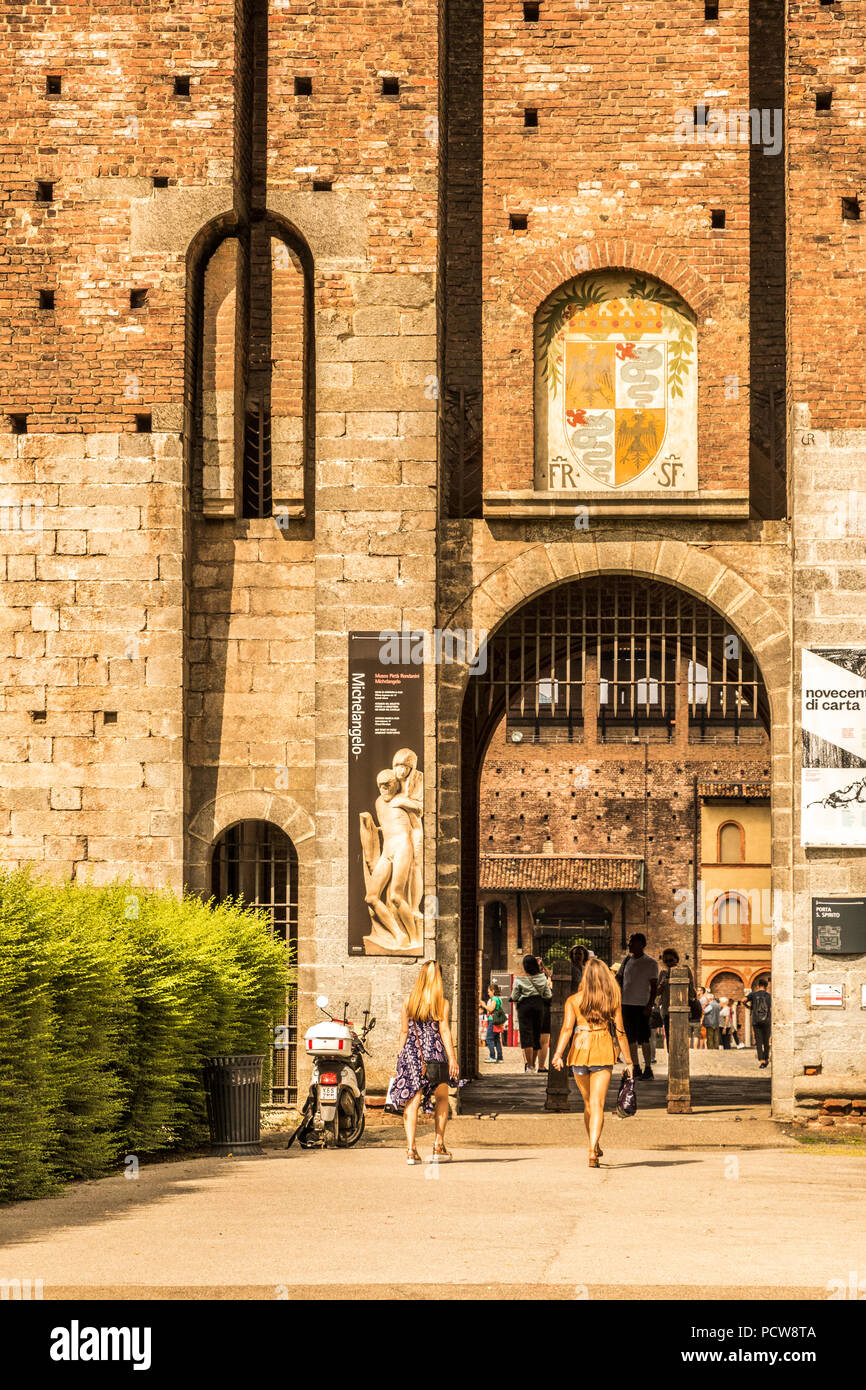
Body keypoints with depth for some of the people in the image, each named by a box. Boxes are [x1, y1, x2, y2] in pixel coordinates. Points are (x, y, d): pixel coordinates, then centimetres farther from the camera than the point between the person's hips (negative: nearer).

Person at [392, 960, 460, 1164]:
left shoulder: (408, 1002, 6)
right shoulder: (442, 1003, -1)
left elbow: (404, 1031, 7)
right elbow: (444, 1031, -7)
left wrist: (401, 1058, 13)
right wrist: (452, 1058, -7)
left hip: (411, 1053, 2)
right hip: (435, 1054, -2)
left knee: (412, 1101, -3)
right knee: (442, 1099, 16)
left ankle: (411, 1149, -13)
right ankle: (438, 1145, 17)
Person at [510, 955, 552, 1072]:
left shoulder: (519, 979, -8)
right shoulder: (542, 977, 0)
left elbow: (514, 997, -5)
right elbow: (548, 995, 3)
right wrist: (549, 987, 23)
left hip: (525, 1006, -3)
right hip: (539, 1005, 3)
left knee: (526, 1034, -3)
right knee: (537, 1034, 12)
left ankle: (529, 1065, -11)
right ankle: (533, 1064, 17)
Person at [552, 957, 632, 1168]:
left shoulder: (573, 1000, 2)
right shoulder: (613, 1001, 3)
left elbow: (567, 1029, -10)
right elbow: (620, 1032, 3)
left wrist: (558, 1054, -17)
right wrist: (627, 1062, 9)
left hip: (579, 1052, 1)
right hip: (604, 1053, -1)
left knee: (588, 1103, 18)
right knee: (597, 1104, -6)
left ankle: (594, 1147, 34)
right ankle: (592, 1151, -23)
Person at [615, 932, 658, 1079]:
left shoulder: (651, 963, -3)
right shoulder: (627, 961, 12)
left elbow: (654, 986, -6)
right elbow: (618, 979, 17)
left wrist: (650, 1005, -14)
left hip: (642, 1005, -6)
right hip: (626, 1004, 6)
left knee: (643, 1038, -8)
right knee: (631, 1039, 7)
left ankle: (648, 1069, -3)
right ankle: (636, 1069, 13)